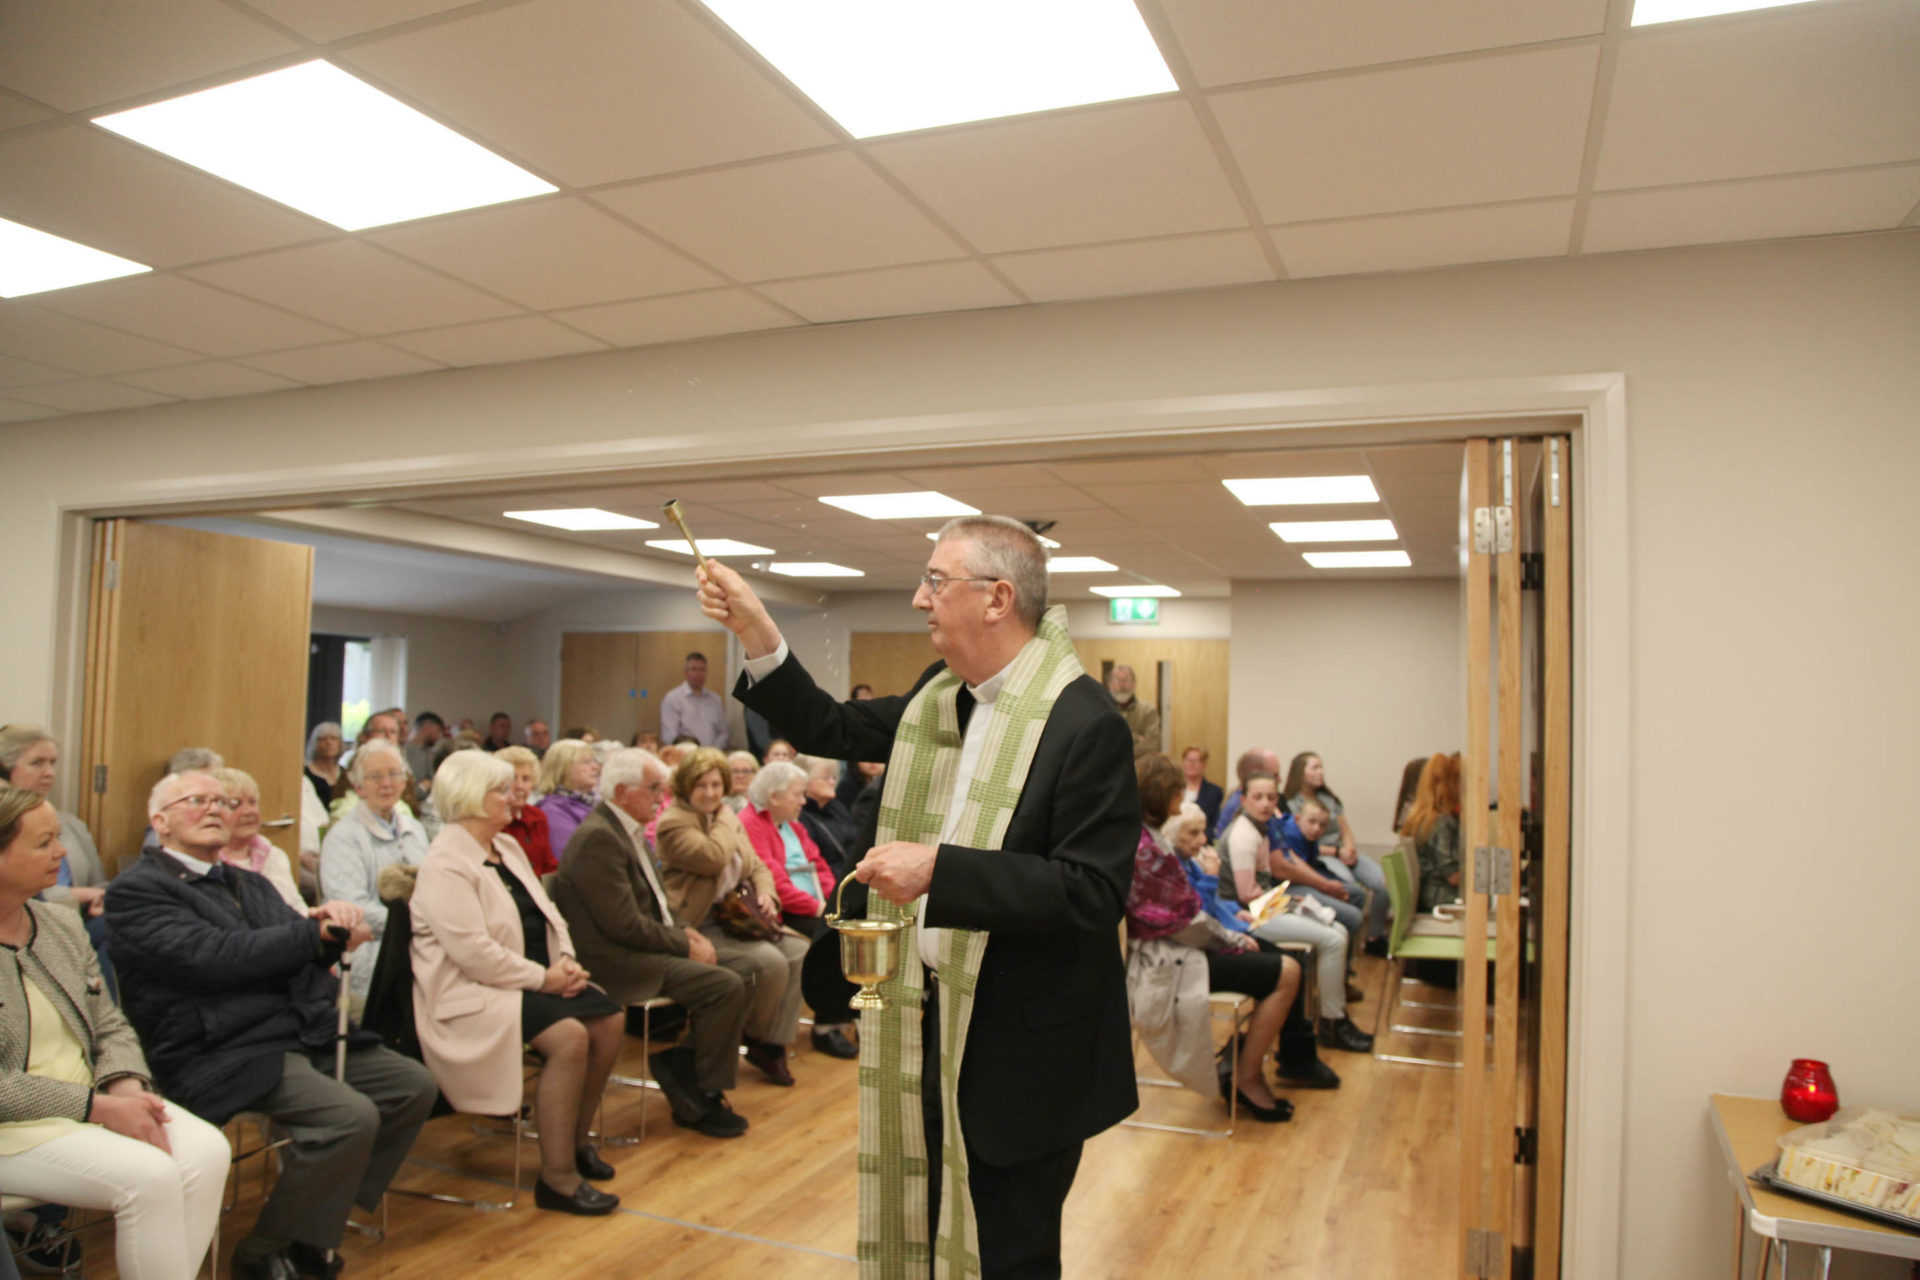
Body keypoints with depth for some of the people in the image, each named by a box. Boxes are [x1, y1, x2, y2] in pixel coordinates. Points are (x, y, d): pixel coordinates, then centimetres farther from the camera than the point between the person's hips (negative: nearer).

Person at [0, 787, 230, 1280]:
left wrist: (126, 1087, -8)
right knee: (149, 1175, -28)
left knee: (206, 1150, -20)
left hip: (96, 1102, 6)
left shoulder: (63, 925, 10)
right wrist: (100, 1107, -19)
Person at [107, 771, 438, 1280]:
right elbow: (214, 956, -18)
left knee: (414, 1086, 1)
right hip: (226, 1053, -8)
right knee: (351, 1116, -25)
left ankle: (315, 1221, 14)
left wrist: (333, 922, -13)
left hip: (303, 1033, 8)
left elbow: (306, 951, 11)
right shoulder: (137, 890, -3)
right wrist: (317, 934, -15)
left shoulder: (249, 884, 22)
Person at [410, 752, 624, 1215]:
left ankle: (578, 1139, 13)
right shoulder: (445, 864, -15)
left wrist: (566, 960, -3)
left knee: (611, 1018, -5)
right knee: (569, 1036, -28)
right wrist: (542, 978, -19)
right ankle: (557, 1178, -17)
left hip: (534, 978, 9)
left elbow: (547, 912, 15)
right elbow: (473, 952, -24)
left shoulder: (507, 846, 14)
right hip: (472, 992, -9)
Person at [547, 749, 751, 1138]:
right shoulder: (598, 837, -18)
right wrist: (685, 945, -14)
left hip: (643, 949, 10)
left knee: (737, 980, 2)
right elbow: (624, 924, -22)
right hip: (619, 962, -10)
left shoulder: (630, 830, 14)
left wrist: (684, 931, 3)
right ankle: (705, 1100, -3)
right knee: (726, 986, -18)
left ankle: (680, 1062, 9)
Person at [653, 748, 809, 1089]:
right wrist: (724, 818, -7)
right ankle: (755, 1038, 1)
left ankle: (774, 1044, -3)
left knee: (800, 953, -10)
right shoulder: (673, 823, -9)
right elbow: (714, 858, -24)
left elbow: (756, 866, 21)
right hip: (699, 927, -8)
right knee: (770, 962, -26)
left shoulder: (728, 819, 17)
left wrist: (765, 894, -1)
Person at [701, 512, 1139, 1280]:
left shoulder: (1084, 724, -20)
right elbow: (832, 732, 15)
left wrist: (938, 868, -29)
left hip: (1020, 1047, -7)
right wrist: (756, 633, 4)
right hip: (928, 1022, 8)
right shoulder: (938, 698, 4)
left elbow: (1093, 891, -24)